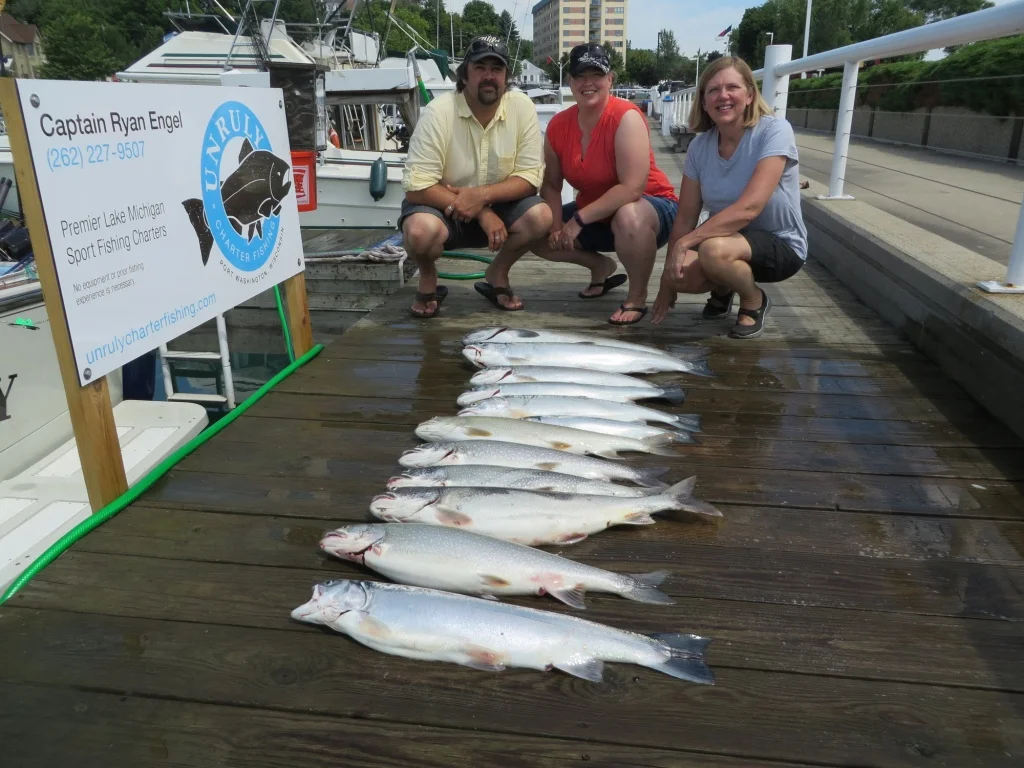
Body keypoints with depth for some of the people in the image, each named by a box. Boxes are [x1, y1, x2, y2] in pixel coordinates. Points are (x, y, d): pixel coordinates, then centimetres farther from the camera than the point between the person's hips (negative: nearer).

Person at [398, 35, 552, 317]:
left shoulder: (522, 107, -11)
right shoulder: (438, 112, -20)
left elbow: (530, 178, -12)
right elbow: (417, 187, -23)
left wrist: (482, 195, -28)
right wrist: (481, 214, -26)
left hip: (496, 207, 3)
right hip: (443, 207, -3)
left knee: (540, 217, -24)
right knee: (421, 231, -36)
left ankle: (497, 274, 5)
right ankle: (428, 279, 1)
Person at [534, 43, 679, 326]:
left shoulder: (626, 117, -24)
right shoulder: (558, 125, -6)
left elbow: (632, 188, -32)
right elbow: (551, 184, -2)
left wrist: (579, 219, -30)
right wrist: (556, 226, -20)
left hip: (651, 208, -6)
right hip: (594, 216, 7)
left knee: (628, 217, -41)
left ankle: (637, 298, -14)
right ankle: (601, 267, 17)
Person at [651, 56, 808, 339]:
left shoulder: (774, 131, -19)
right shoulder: (699, 146, -4)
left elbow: (749, 207, -30)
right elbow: (685, 217, -4)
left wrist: (683, 243, -33)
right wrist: (667, 282, -7)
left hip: (780, 245, -5)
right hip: (730, 240, 5)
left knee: (713, 250, -36)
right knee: (681, 272, -26)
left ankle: (754, 301, -3)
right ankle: (723, 288, 12)